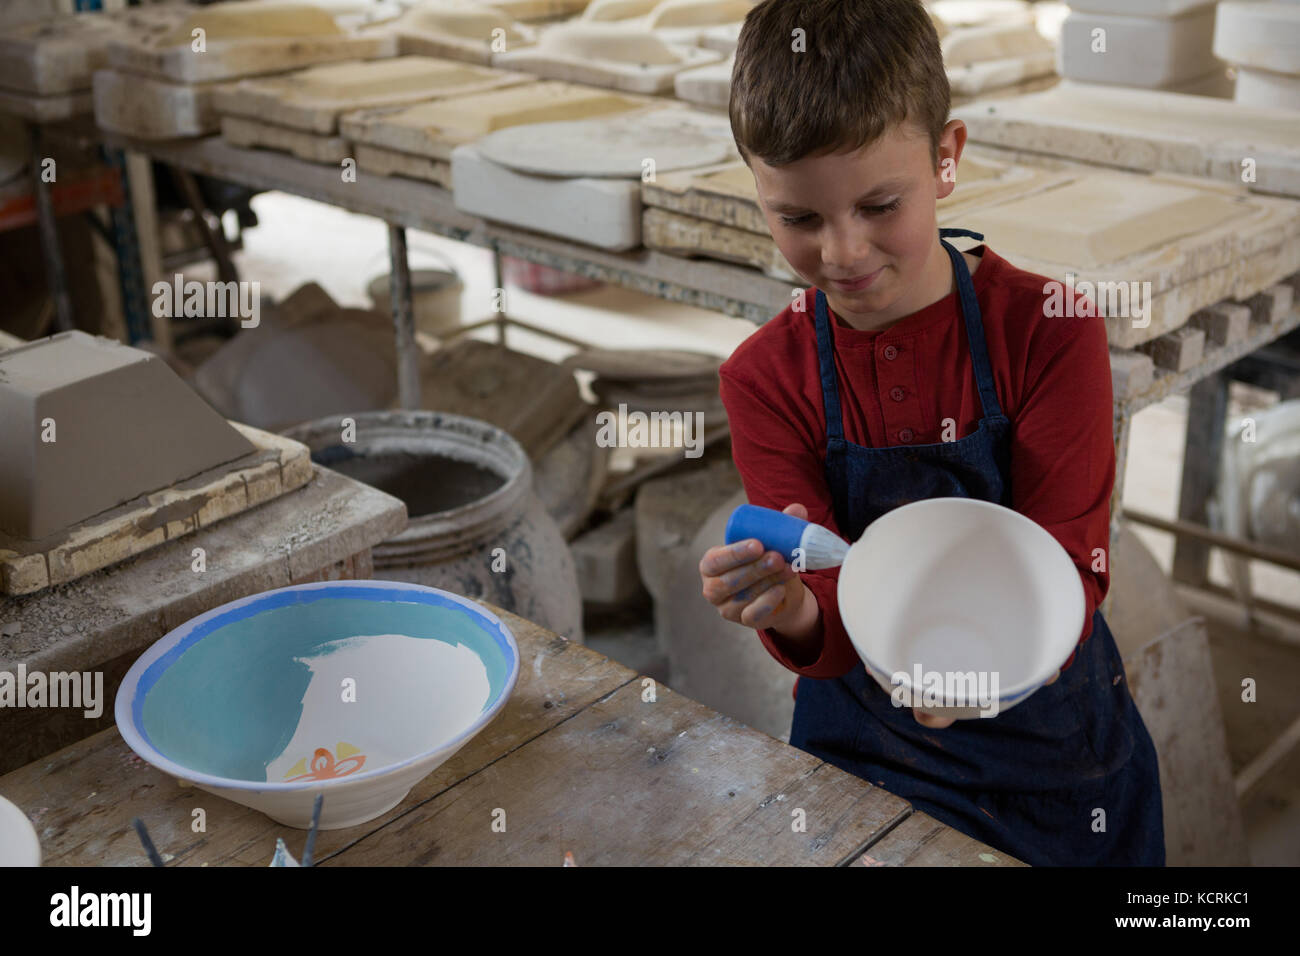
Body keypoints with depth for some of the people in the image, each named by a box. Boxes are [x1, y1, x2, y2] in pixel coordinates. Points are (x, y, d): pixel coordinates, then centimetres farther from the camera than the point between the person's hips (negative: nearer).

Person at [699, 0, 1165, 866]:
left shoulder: (1049, 331, -16)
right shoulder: (765, 377, -12)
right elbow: (829, 632, -15)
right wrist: (796, 614, -40)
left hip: (1051, 747, 0)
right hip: (863, 750, 1)